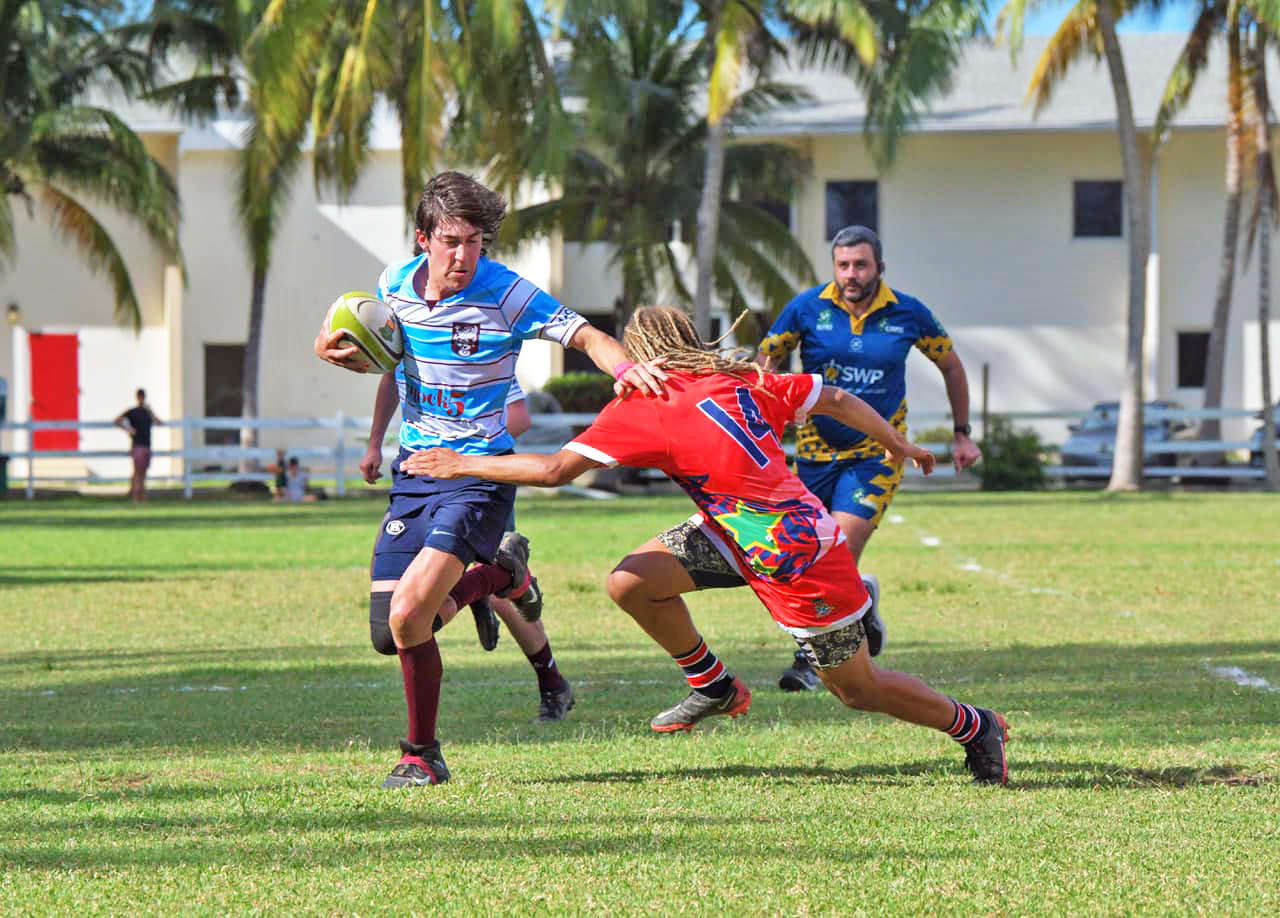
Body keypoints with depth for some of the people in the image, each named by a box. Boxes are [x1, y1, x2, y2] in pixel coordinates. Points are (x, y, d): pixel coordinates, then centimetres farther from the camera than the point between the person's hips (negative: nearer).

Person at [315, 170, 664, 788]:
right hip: (414, 470, 6)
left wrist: (625, 367, -34)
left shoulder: (506, 293, -13)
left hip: (479, 471, -6)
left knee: (409, 613, -21)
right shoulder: (394, 285, 3)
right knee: (389, 629, -1)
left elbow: (585, 336, -11)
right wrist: (332, 349, 2)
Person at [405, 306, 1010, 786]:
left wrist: (462, 464, -9)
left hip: (800, 561, -8)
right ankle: (714, 687, 16)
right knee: (631, 582, -4)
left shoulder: (648, 408, -18)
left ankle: (975, 728, 28)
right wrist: (899, 446, 24)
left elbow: (554, 470, -20)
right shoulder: (743, 381, 2)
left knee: (858, 690, 9)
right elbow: (835, 399, 8)